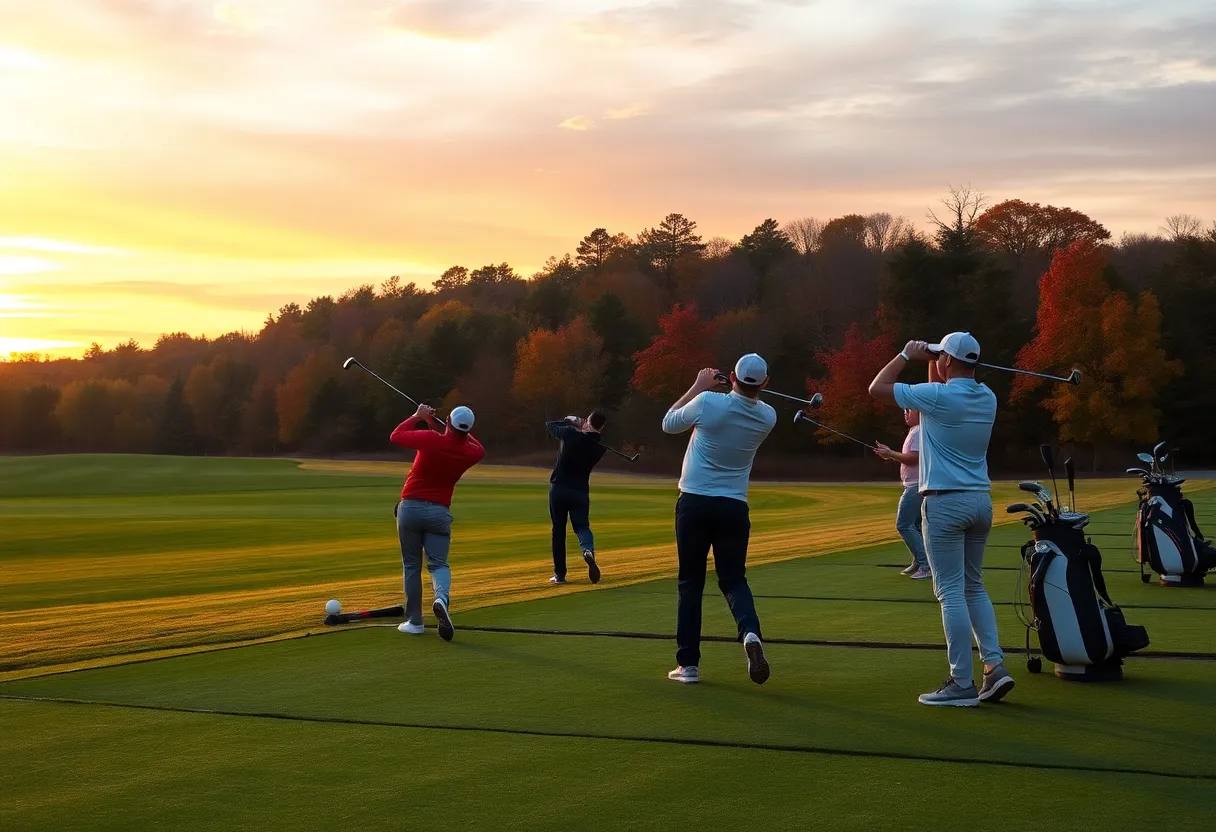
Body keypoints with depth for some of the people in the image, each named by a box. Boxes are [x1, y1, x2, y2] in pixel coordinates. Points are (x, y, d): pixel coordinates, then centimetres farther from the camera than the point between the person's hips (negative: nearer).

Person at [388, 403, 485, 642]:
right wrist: (463, 433, 27)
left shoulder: (430, 439, -13)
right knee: (439, 563, 3)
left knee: (411, 566, 9)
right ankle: (441, 598, -30)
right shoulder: (469, 452, -3)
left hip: (410, 507, -1)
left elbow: (395, 436, 3)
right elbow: (480, 450, 24)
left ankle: (414, 621, 9)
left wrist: (418, 416, 13)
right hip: (439, 512, 1)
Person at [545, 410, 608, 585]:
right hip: (580, 491, 1)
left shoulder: (570, 434, -12)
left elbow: (550, 424, 5)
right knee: (582, 526, 9)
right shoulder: (600, 447, -4)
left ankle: (559, 574, 9)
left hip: (558, 488, -1)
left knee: (558, 531, 9)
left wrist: (570, 421, 16)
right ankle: (589, 550, -26)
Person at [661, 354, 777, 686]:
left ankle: (688, 664, 5)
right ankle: (750, 632, -19)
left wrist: (699, 386, 11)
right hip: (734, 507, 2)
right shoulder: (768, 418, -2)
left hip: (694, 503, -2)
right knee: (733, 579, 11)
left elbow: (669, 424, 5)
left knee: (691, 584, 7)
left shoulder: (708, 403, -13)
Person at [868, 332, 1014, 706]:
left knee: (951, 591, -5)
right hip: (981, 500, 7)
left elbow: (877, 388, -3)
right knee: (974, 587, 17)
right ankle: (995, 666, 7)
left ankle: (962, 684, -5)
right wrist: (931, 360, 20)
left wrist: (907, 355, 8)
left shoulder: (938, 396, -13)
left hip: (945, 502, -7)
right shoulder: (987, 397, 7)